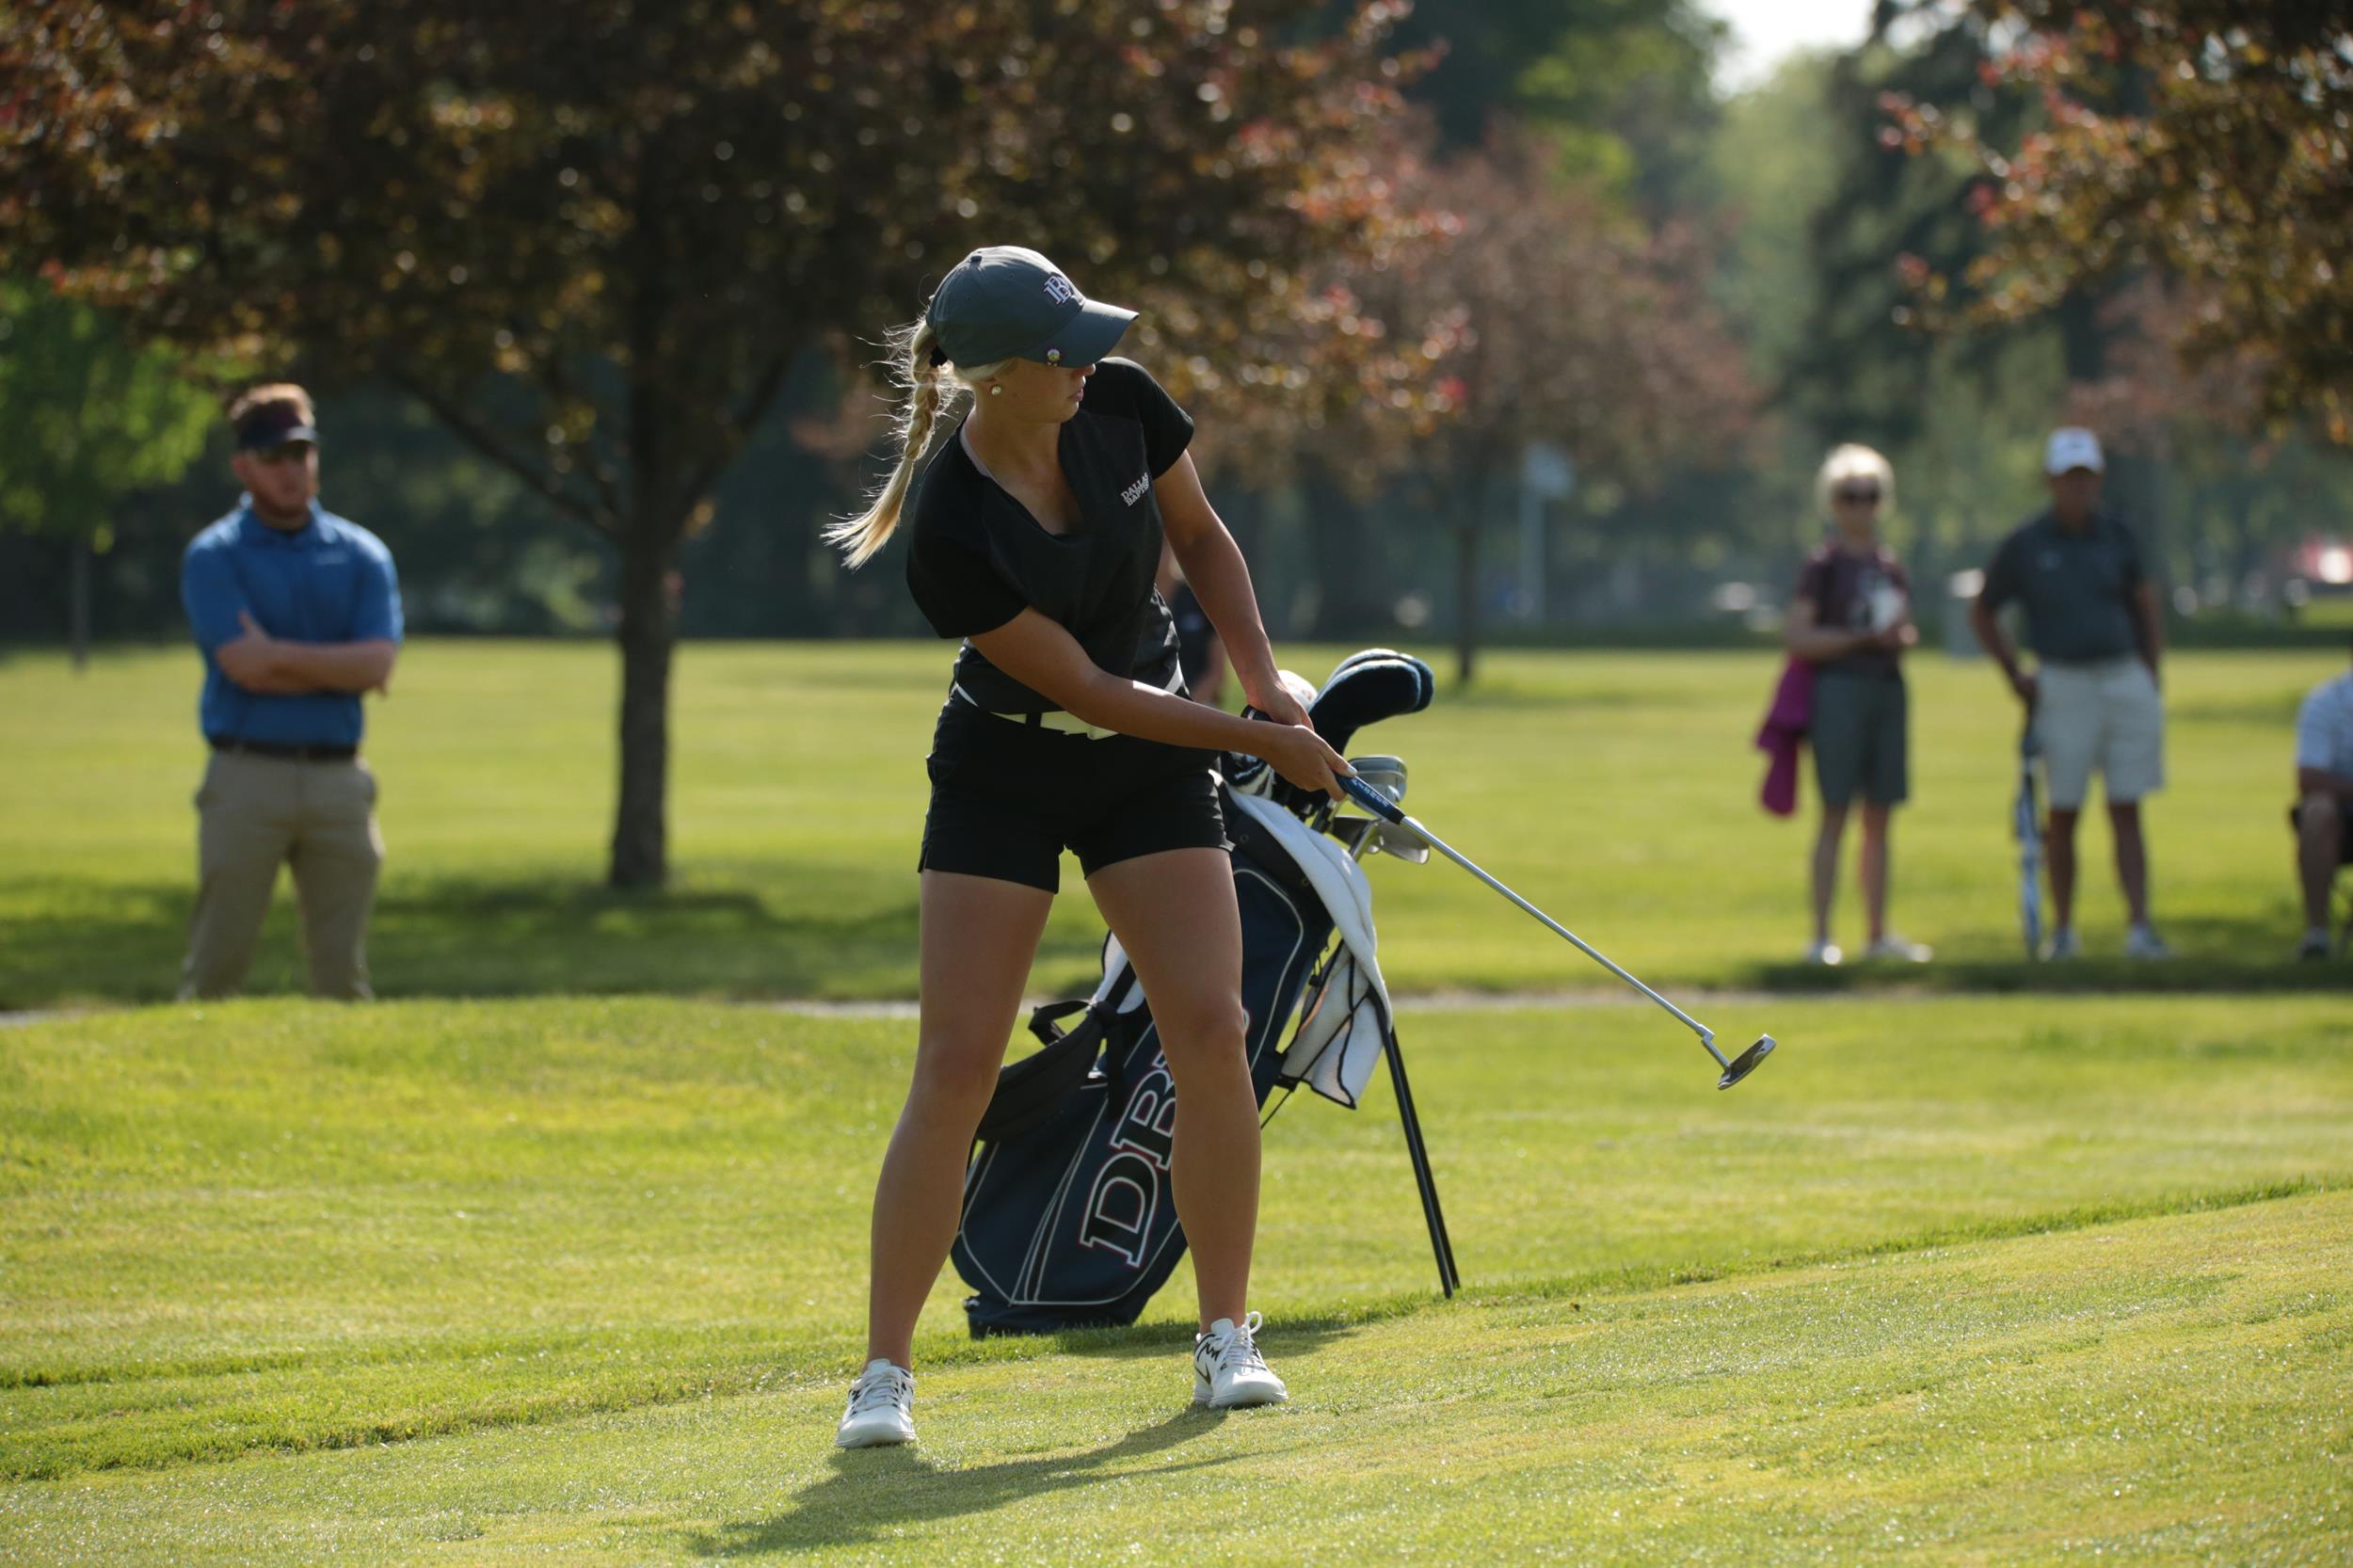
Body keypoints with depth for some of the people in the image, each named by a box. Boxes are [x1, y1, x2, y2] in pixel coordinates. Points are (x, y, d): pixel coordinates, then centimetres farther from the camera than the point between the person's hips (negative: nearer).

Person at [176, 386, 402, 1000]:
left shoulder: (361, 553, 10)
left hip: (338, 780, 3)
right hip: (247, 774, -3)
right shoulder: (212, 556, 1)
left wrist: (280, 654, -8)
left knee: (342, 967, 4)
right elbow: (245, 667, -13)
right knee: (217, 961, -4)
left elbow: (377, 665, -4)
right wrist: (336, 668, -6)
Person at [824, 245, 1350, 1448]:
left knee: (1210, 1029, -9)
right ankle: (885, 1369, -3)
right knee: (957, 1064, -10)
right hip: (1002, 777, -4)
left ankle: (1225, 1336, 3)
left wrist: (1263, 680, -5)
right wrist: (1255, 742, -15)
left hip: (1151, 768, 4)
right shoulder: (950, 535, -27)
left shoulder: (1123, 406, -13)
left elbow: (1202, 539, 6)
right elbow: (1087, 688, -20)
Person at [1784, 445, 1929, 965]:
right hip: (1840, 687, -6)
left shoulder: (1889, 566, 15)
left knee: (1880, 817, 8)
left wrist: (1903, 634, 1)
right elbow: (1798, 637, -11)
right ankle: (1821, 937, -7)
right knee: (1835, 814, -8)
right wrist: (1863, 638, -15)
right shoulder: (1823, 565, -4)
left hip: (1888, 688, 6)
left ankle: (1879, 933, 12)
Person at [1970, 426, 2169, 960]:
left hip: (2125, 681, 2)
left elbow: (2145, 599, 18)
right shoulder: (2024, 545, -2)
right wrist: (2016, 677, 4)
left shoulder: (2113, 534, 5)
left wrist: (2150, 673, 11)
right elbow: (1981, 612, 10)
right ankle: (2062, 930, 13)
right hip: (2064, 689, -2)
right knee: (2064, 813, 1)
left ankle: (2141, 929, -4)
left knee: (2126, 811, -1)